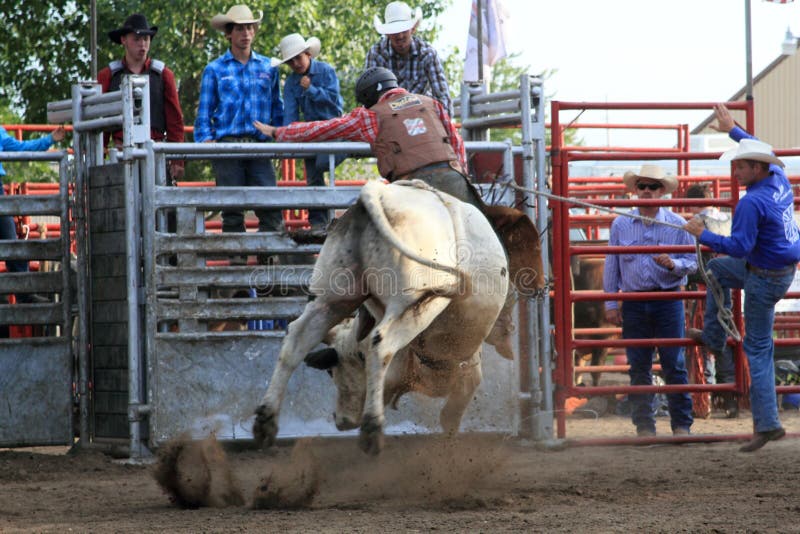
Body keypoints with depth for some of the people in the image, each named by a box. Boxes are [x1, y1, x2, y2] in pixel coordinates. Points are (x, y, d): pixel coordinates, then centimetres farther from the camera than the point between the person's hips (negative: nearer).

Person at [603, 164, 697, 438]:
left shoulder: (677, 225, 2)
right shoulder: (620, 225, 7)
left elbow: (691, 262, 5)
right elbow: (611, 266, 9)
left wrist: (673, 264, -17)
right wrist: (611, 304, 5)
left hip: (668, 300, -2)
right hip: (634, 303, 2)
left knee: (674, 364, -3)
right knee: (639, 367, 3)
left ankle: (681, 423, 3)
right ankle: (644, 424, 8)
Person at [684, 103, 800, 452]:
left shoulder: (751, 203, -27)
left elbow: (739, 246, -28)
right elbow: (761, 151, 22)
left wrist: (702, 234, -19)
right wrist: (733, 130, 31)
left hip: (765, 279, -9)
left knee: (758, 349, -4)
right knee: (717, 269, 30)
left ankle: (767, 424, -5)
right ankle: (713, 337, 39)